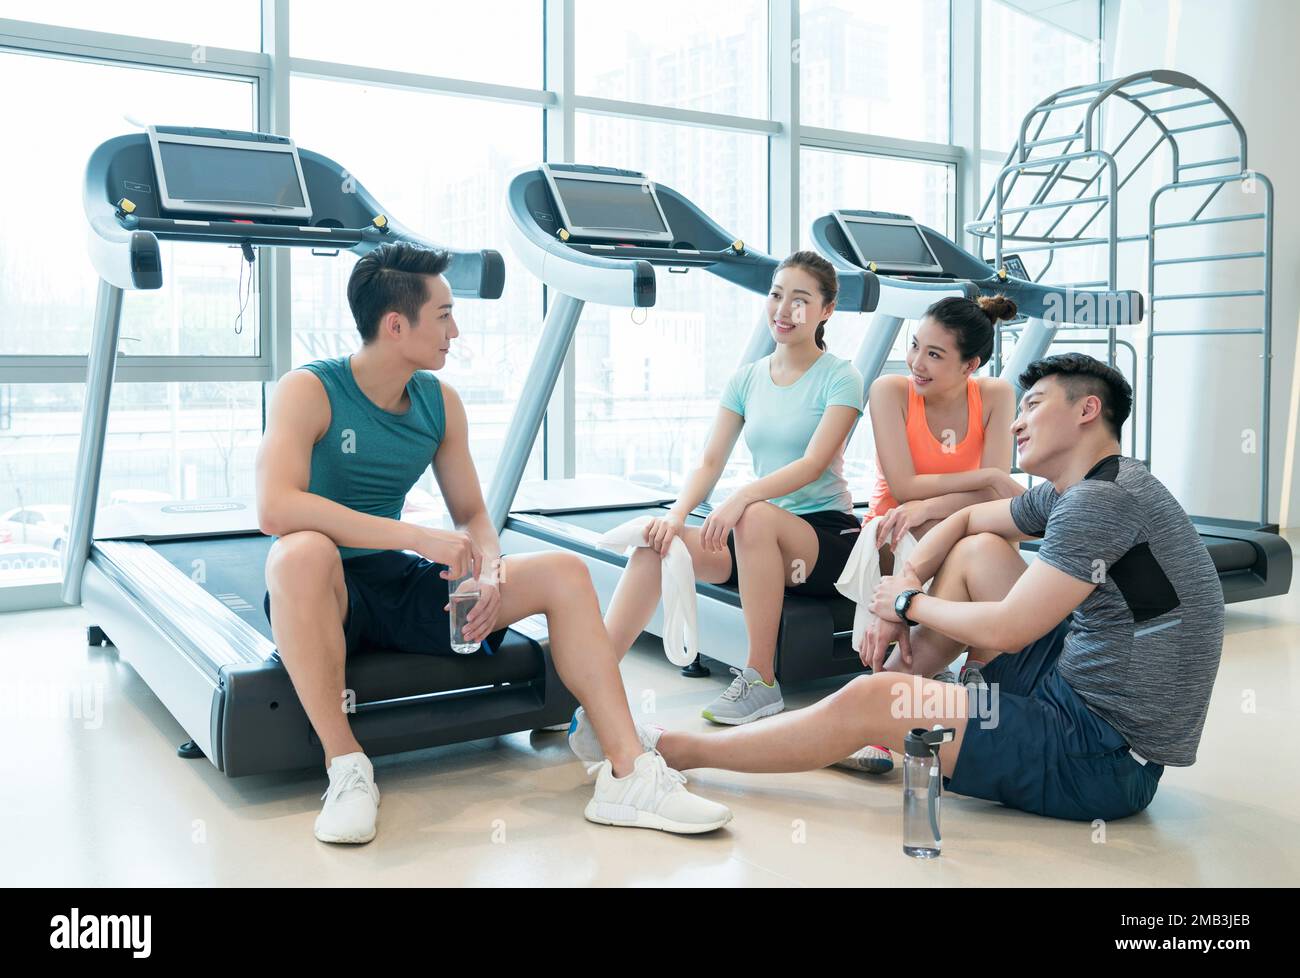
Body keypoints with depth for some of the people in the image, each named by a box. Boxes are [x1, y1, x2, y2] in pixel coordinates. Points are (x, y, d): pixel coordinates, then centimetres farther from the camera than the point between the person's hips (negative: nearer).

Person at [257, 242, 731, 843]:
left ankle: (628, 772, -14)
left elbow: (472, 515, 9)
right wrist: (418, 537, -34)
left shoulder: (440, 402, 5)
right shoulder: (310, 391, -13)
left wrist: (488, 569, -15)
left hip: (402, 589, 6)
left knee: (564, 573, -9)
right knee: (302, 551, -41)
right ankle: (345, 766, -28)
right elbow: (275, 507, -30)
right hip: (322, 594, -5)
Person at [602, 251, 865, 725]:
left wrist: (742, 497, -33)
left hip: (828, 533, -4)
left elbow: (813, 465, -18)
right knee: (657, 537, -20)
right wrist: (677, 514, -18)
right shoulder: (746, 379, 11)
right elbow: (709, 462, 2)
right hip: (758, 542, 5)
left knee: (756, 517, -37)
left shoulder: (841, 378, -4)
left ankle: (761, 681, -25)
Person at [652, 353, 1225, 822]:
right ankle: (868, 731, 11)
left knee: (870, 701, -17)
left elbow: (1004, 631, -22)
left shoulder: (1101, 500, -21)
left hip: (1107, 757, -10)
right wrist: (905, 582, 5)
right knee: (976, 550, 13)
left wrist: (911, 605, -4)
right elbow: (967, 518, 23)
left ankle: (682, 751, 2)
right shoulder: (1070, 492, 11)